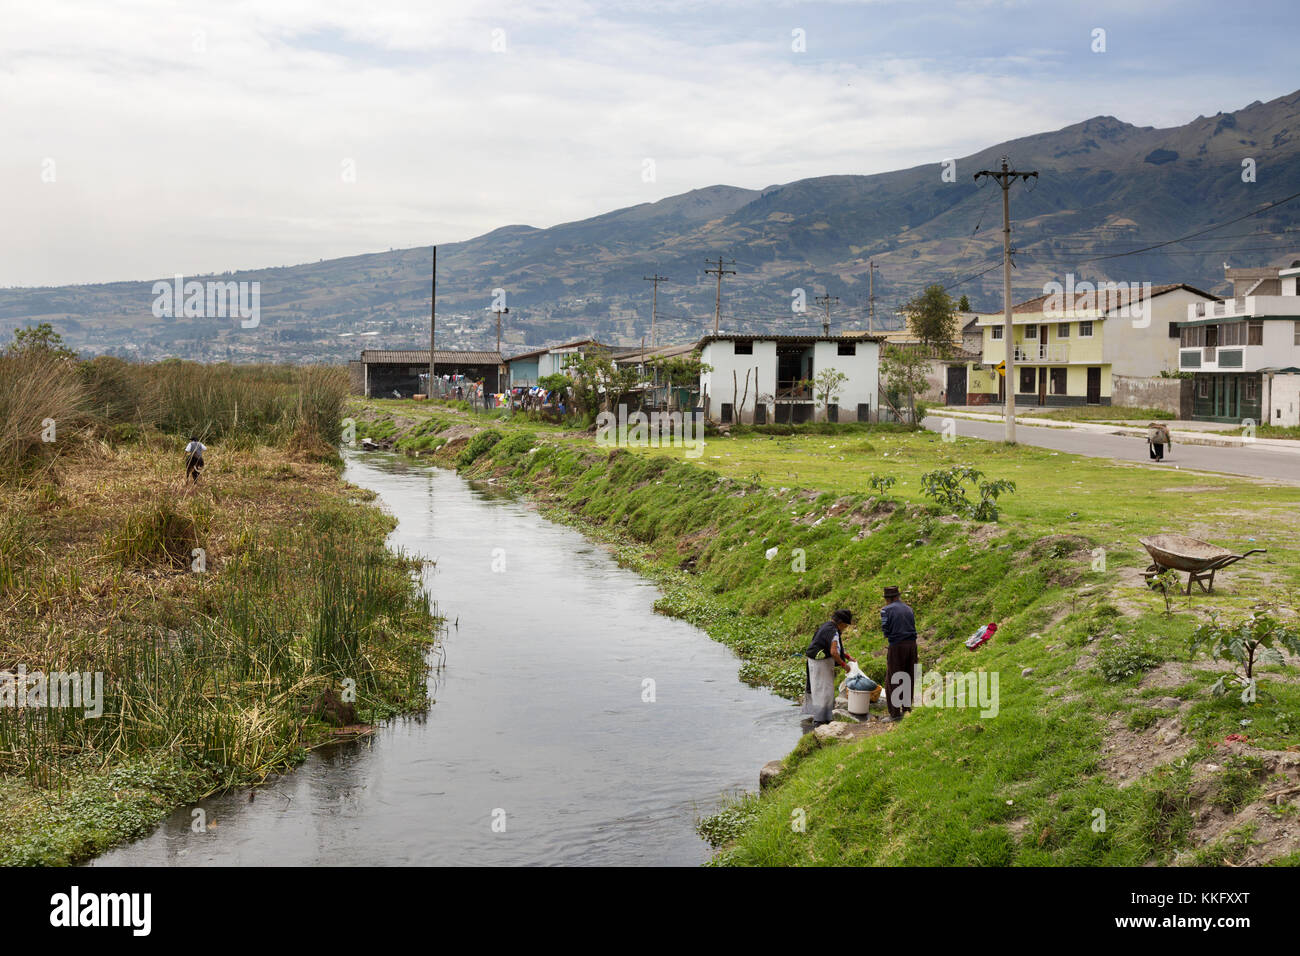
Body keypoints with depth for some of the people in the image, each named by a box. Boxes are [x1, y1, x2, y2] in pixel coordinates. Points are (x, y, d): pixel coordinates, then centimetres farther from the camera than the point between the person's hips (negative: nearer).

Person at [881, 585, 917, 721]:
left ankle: (895, 712, 1)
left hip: (897, 646, -5)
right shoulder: (908, 609, 13)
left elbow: (885, 628, -10)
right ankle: (907, 708, 20)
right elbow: (913, 626, 11)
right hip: (912, 644, 5)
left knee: (893, 680, 3)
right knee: (909, 679, 14)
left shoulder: (886, 610, -4)